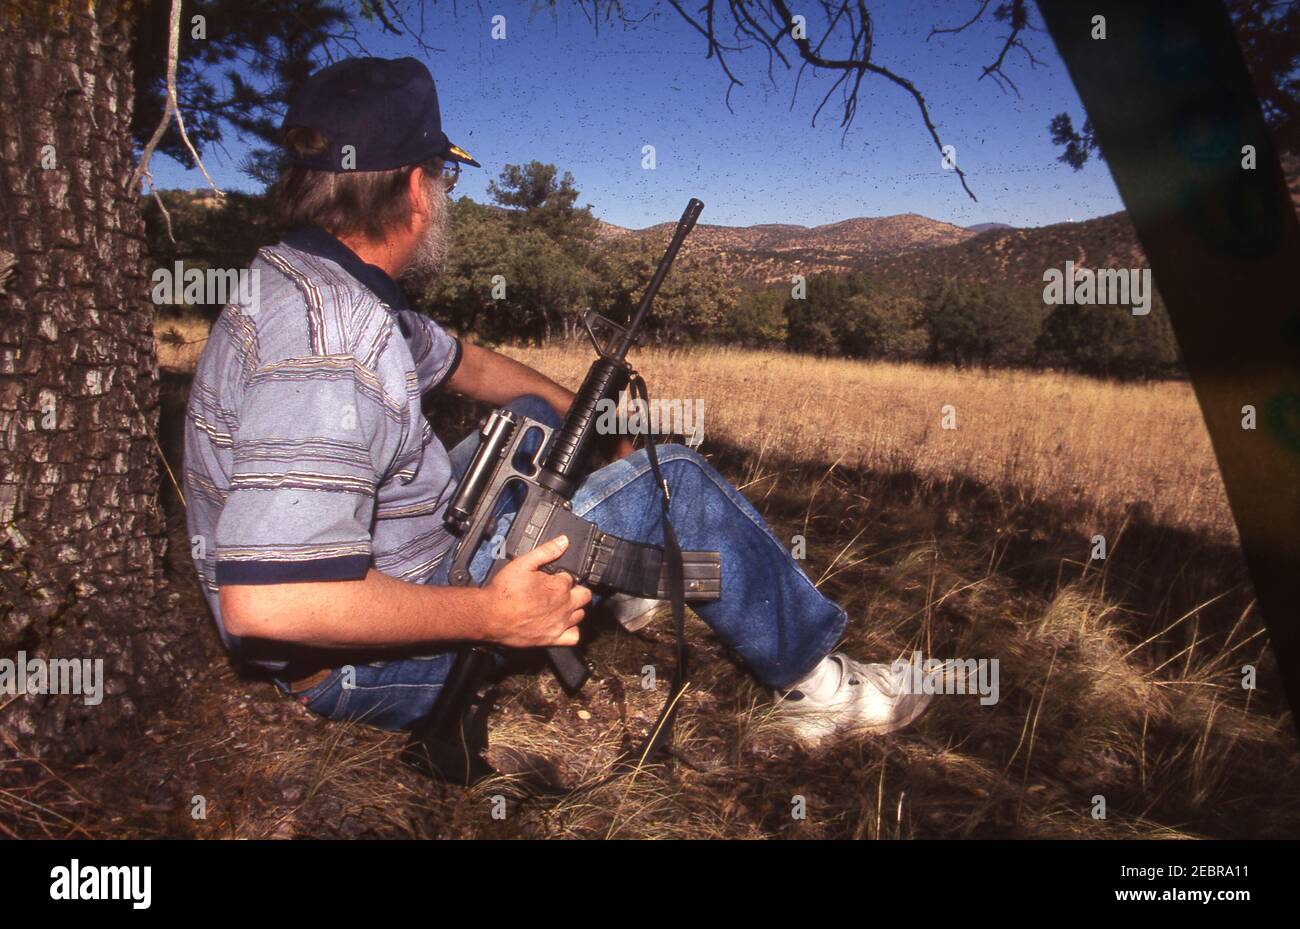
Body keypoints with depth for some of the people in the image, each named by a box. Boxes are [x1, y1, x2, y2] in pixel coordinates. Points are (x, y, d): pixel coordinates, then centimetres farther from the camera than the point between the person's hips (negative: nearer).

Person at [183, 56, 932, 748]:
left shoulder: (318, 279, 2)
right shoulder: (329, 337, -30)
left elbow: (463, 363, 19)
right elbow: (265, 603, -38)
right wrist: (491, 617, -30)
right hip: (364, 664, -9)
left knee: (536, 418, 20)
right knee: (673, 481, -8)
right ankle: (815, 683, 8)